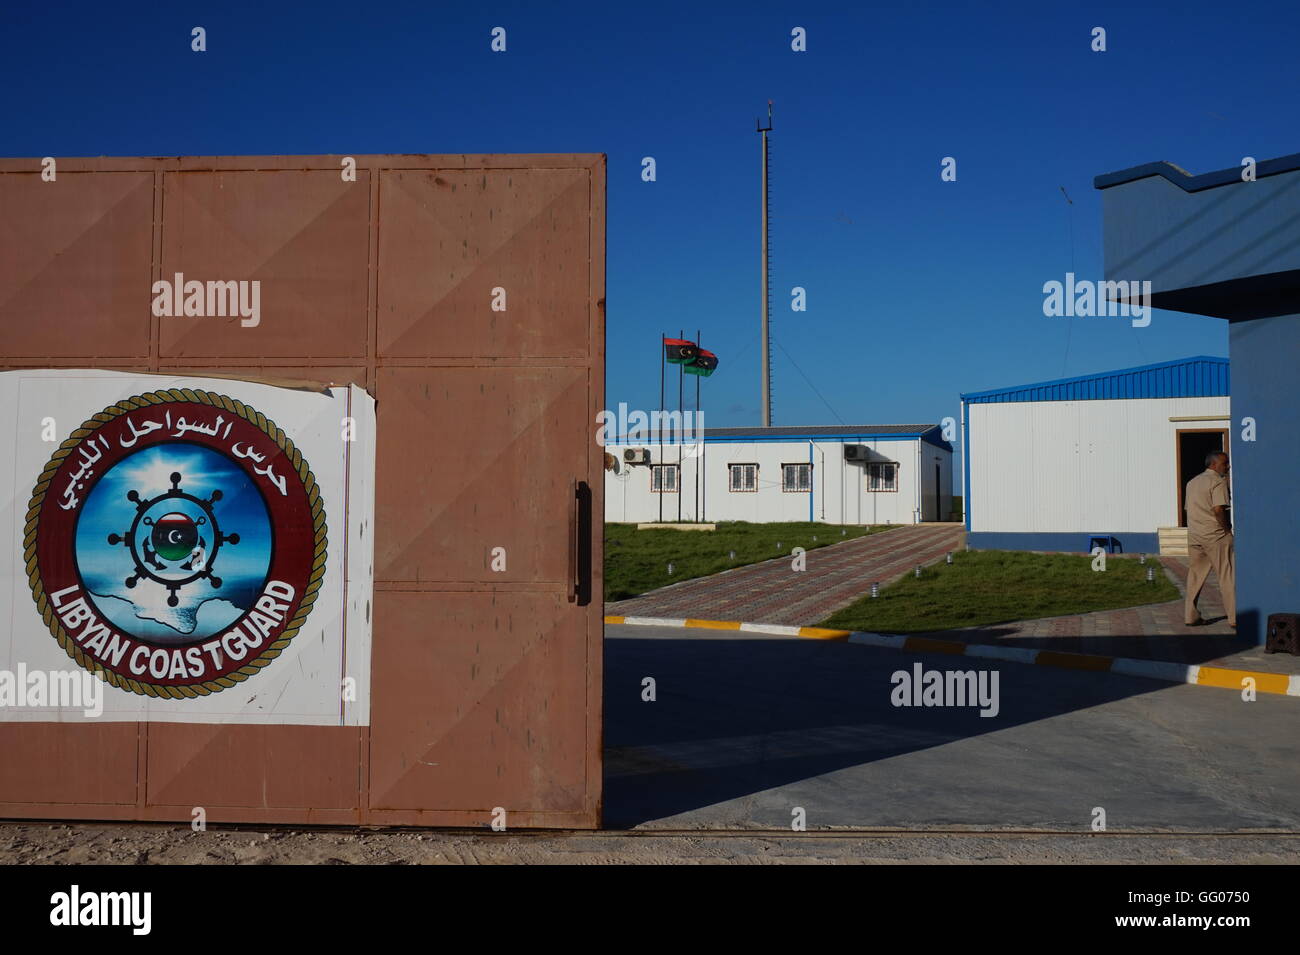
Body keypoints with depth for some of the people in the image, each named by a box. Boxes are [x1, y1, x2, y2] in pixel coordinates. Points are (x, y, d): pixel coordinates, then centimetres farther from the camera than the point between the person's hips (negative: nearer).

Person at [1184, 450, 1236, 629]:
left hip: (1194, 535, 8)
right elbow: (1218, 509, -21)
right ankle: (1234, 619, -2)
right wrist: (1227, 528, -9)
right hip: (1215, 536, -7)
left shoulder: (1192, 482, 17)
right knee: (1227, 576, -2)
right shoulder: (1218, 482, -9)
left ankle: (1190, 616, 13)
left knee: (1196, 576, 12)